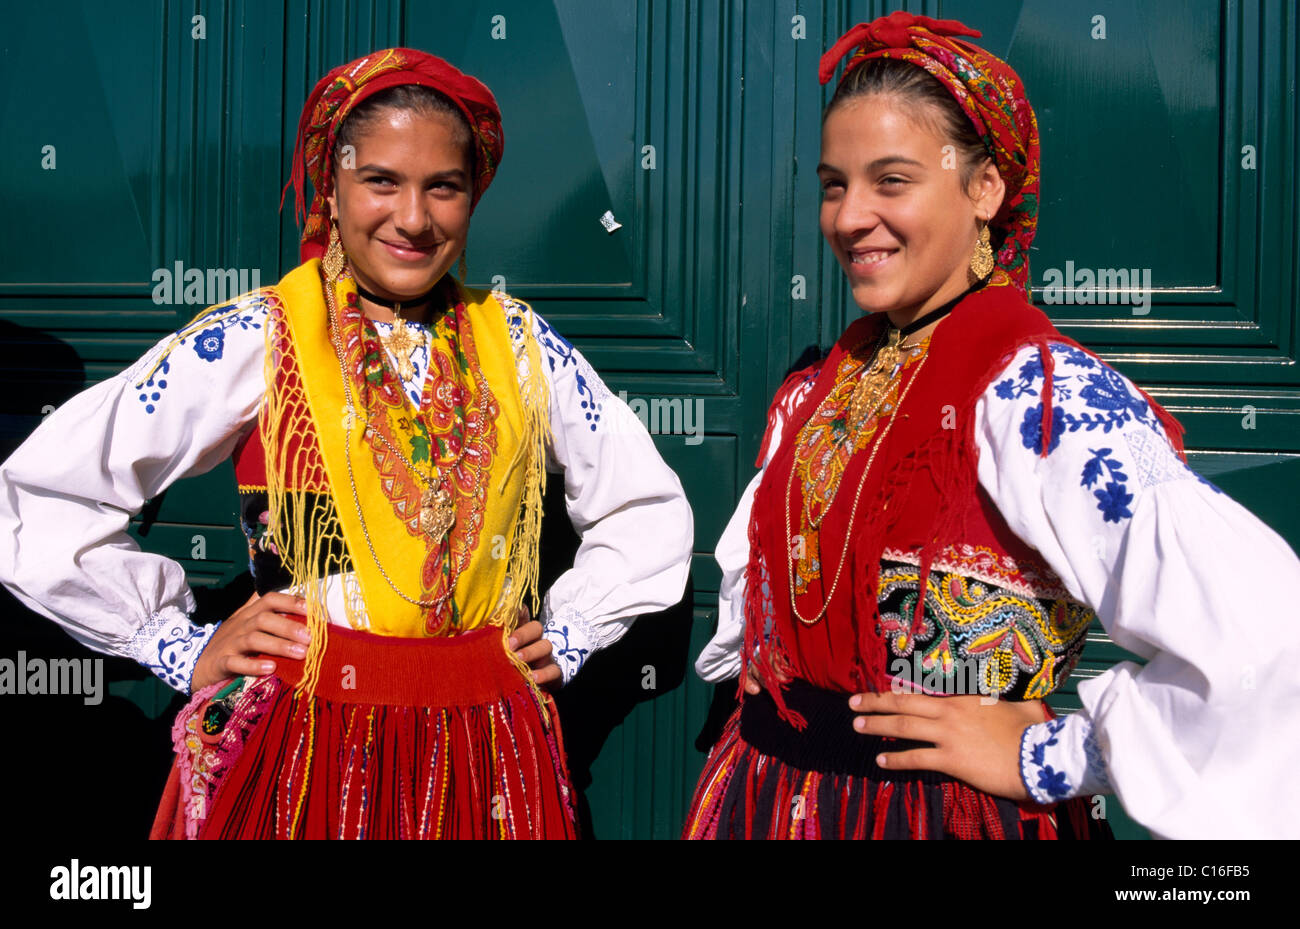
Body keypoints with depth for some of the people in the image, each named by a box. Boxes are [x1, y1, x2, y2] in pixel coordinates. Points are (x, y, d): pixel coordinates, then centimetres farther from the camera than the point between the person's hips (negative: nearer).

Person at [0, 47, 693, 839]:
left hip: (490, 762, 3)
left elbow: (650, 511, 16)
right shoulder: (250, 345, -6)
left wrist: (565, 637, 7)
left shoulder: (521, 345, 4)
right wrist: (178, 645, -4)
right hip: (304, 754, -3)